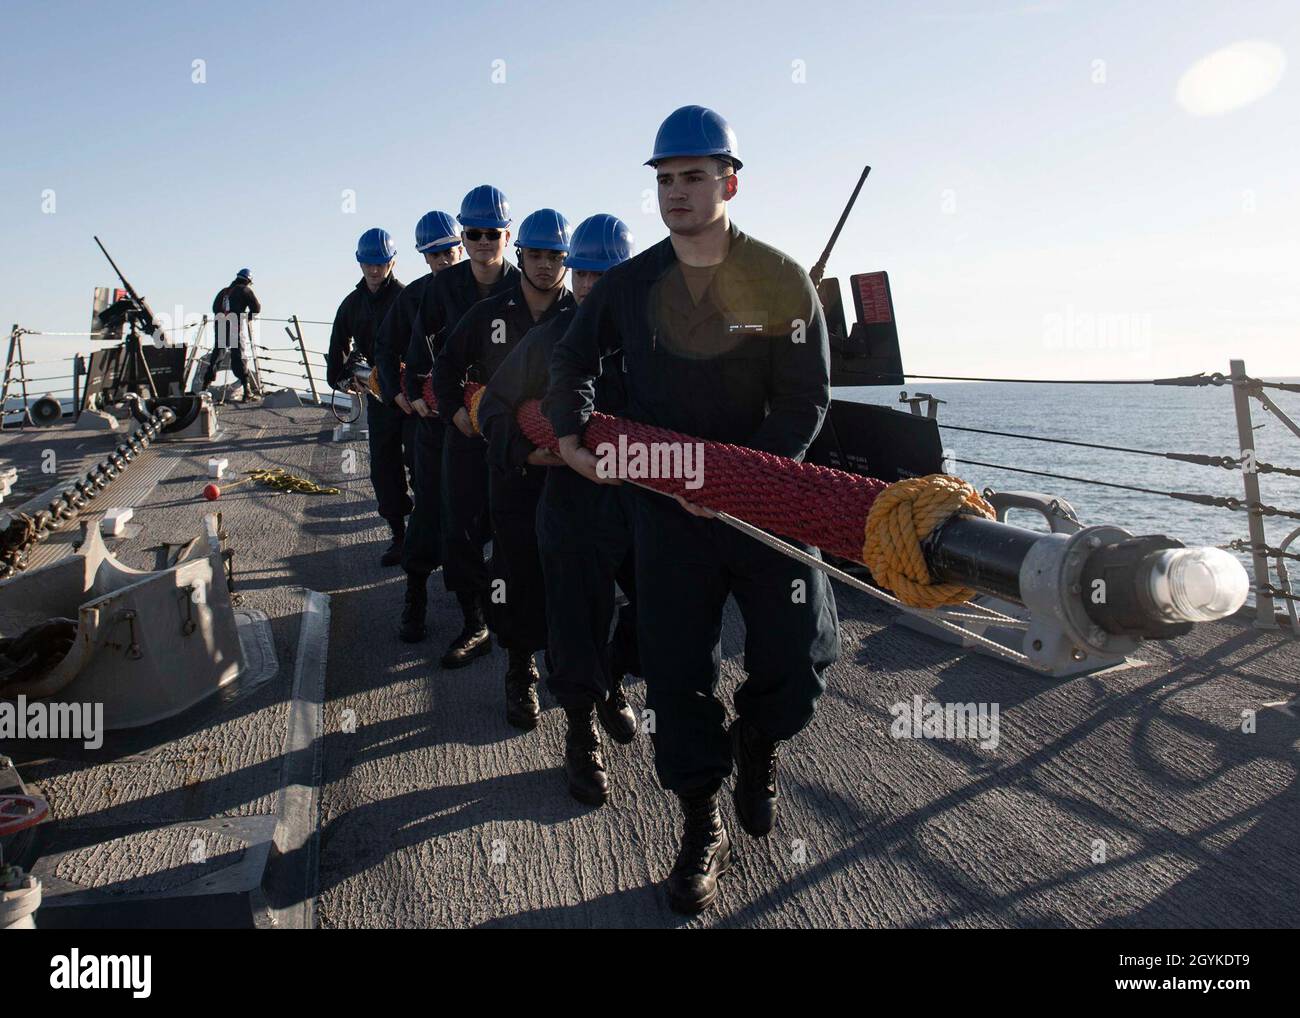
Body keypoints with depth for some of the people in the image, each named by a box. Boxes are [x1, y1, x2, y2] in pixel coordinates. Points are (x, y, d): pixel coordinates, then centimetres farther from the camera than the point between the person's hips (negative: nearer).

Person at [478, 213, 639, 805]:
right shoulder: (550, 339, -2)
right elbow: (495, 407, 8)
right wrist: (526, 449, -7)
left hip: (645, 499, 2)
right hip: (574, 501, -2)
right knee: (578, 623, 3)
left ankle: (611, 682, 41)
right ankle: (582, 738, 25)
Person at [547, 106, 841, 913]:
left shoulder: (782, 283, -6)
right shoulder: (630, 285, 2)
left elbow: (805, 403, -9)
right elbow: (575, 356, 19)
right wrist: (571, 431, 3)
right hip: (665, 505, 2)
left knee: (799, 658, -1)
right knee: (678, 671, 4)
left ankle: (757, 744, 34)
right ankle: (703, 832, 21)